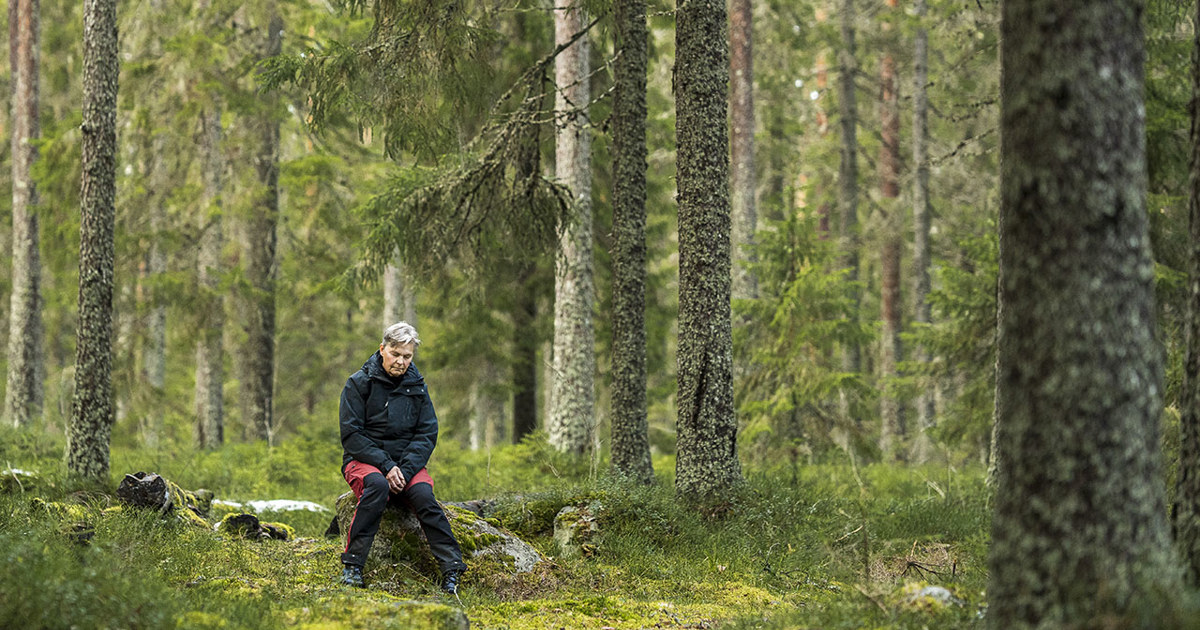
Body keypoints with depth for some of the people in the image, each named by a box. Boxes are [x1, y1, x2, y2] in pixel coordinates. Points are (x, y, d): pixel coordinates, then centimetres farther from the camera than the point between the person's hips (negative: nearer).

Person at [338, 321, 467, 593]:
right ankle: (352, 565, -34)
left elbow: (427, 435, 3)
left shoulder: (417, 387, 9)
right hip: (363, 460, -3)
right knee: (377, 485, -37)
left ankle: (452, 569, -32)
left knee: (423, 494, -28)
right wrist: (386, 466, -19)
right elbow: (351, 435, -8)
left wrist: (404, 470, -14)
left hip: (406, 462, 3)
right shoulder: (359, 383, -2)